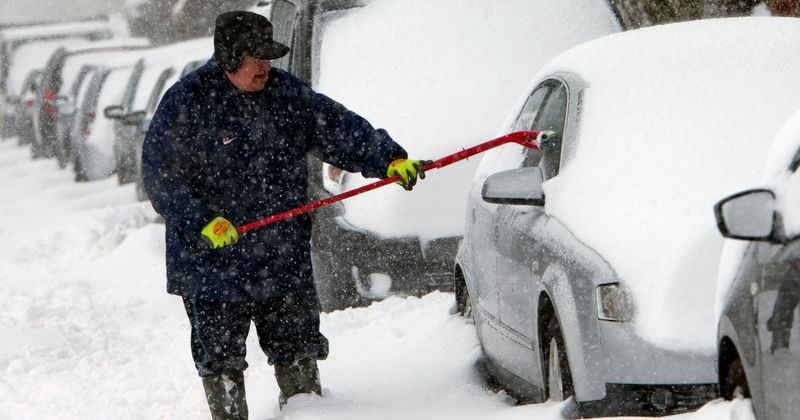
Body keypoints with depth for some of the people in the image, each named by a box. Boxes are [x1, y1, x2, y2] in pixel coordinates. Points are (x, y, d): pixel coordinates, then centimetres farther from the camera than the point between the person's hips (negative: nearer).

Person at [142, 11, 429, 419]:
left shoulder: (286, 92, 5)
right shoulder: (186, 102, -11)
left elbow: (340, 128, 6)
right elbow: (161, 174, -12)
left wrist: (389, 158, -8)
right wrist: (203, 220, -22)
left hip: (286, 262, 5)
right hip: (213, 261, -5)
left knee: (298, 351, 13)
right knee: (221, 358, 4)